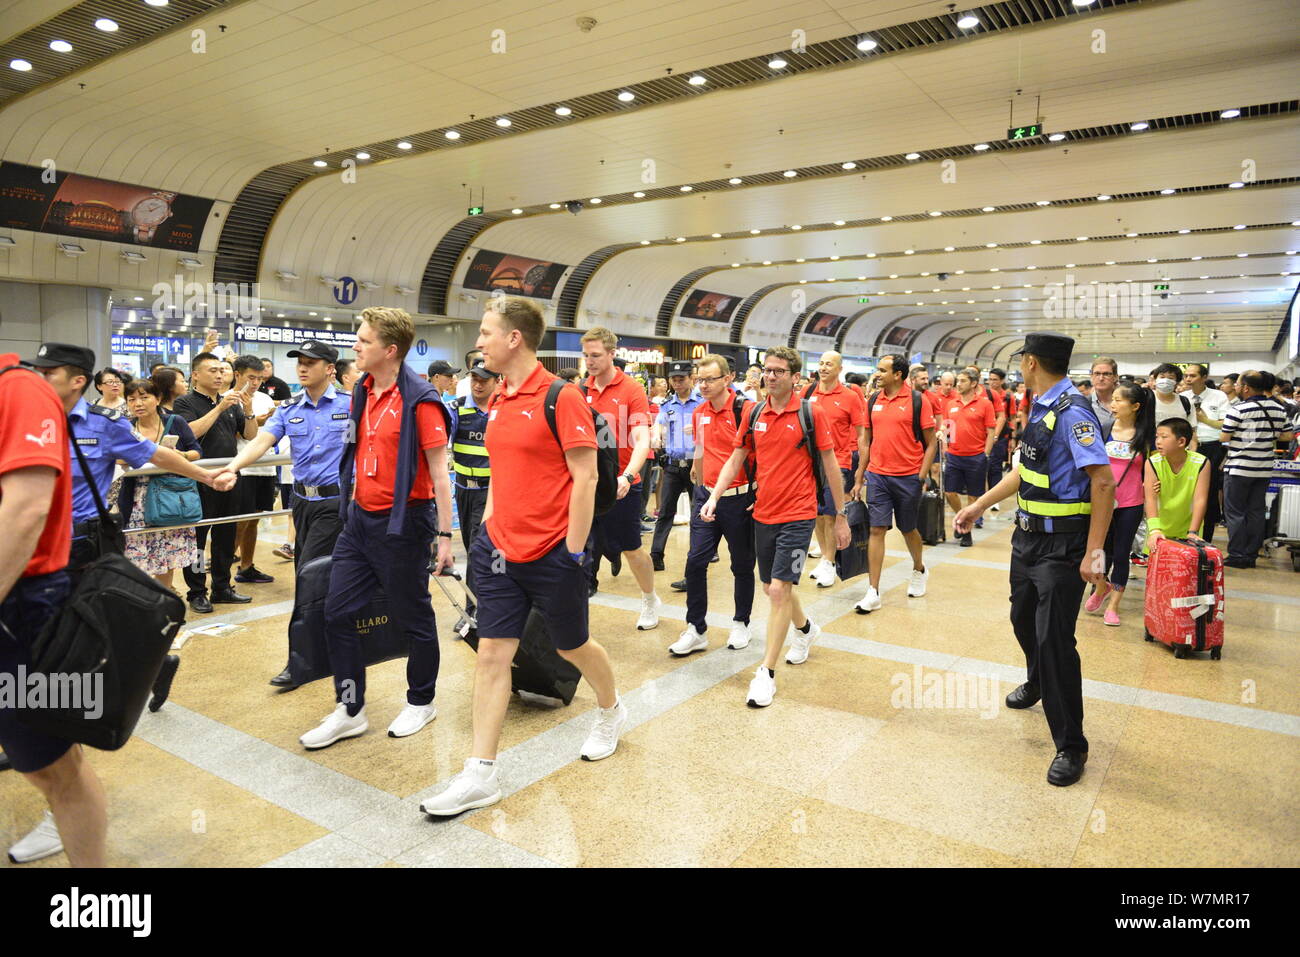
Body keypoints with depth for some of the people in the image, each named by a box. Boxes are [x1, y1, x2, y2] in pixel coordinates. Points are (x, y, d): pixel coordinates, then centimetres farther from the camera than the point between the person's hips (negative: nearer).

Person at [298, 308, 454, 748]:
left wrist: (445, 534, -16)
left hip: (403, 524, -8)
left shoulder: (420, 400, -15)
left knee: (413, 617, 8)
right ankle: (349, 710, 22)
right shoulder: (362, 392, 8)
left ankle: (420, 702, 28)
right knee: (338, 612, 9)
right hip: (360, 518, 8)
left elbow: (439, 471, -14)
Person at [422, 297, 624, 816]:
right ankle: (480, 774, 10)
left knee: (573, 645, 13)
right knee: (492, 653, 3)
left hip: (551, 554, -6)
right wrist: (488, 525, 13)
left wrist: (574, 551, -15)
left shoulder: (560, 398, -13)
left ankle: (611, 711, 42)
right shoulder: (498, 400, 9)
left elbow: (584, 477, -15)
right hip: (500, 549, 6)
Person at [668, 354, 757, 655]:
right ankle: (696, 630, 11)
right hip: (707, 496, 5)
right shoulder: (699, 413, 7)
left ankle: (740, 624, 28)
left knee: (742, 565, 10)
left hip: (739, 498, -5)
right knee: (695, 562, 1)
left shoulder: (746, 410, -13)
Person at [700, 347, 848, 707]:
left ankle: (766, 673, -1)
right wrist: (713, 497, -6)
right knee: (773, 587, 17)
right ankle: (805, 628, 47)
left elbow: (830, 464, -3)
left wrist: (841, 517, 0)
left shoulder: (811, 413, -7)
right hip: (763, 513, 5)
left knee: (779, 589, -11)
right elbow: (735, 460, 8)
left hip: (798, 515, -5)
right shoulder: (755, 414, 5)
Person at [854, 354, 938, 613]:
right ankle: (873, 592, -1)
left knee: (908, 529, 13)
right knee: (877, 529, -2)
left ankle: (919, 570, 41)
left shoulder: (917, 401, -5)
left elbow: (931, 442, -3)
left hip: (908, 477, -3)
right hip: (877, 475, 3)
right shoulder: (873, 400, 6)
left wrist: (922, 475, -10)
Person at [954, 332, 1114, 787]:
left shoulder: (1072, 412, -21)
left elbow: (1103, 482, -25)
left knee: (1054, 640, -5)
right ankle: (1037, 684, 54)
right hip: (1028, 536, 9)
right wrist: (978, 506, 23)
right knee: (1024, 619, 24)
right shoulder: (1041, 408, 8)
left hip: (1062, 546, -9)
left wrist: (1093, 553, -25)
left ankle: (1070, 746, 11)